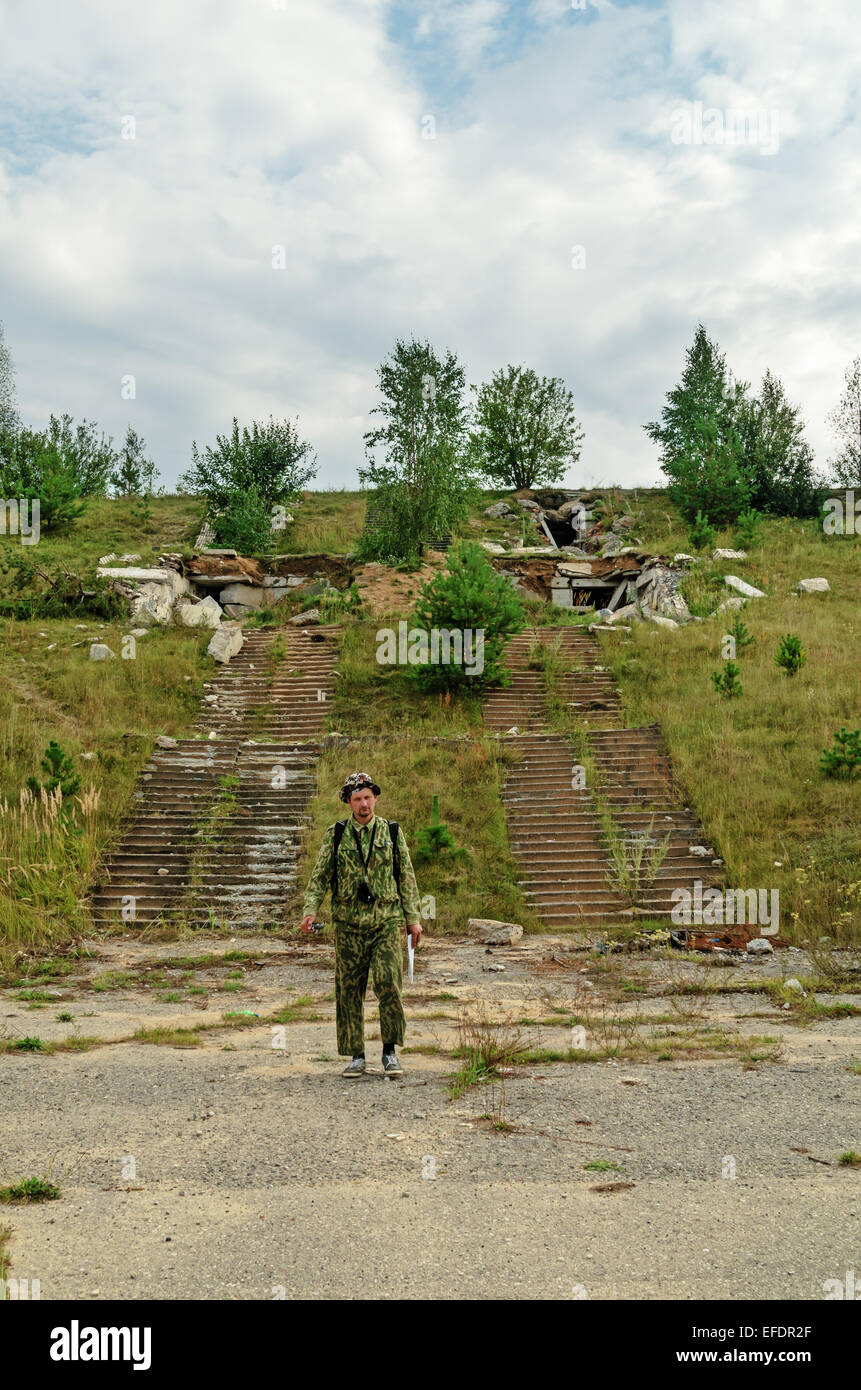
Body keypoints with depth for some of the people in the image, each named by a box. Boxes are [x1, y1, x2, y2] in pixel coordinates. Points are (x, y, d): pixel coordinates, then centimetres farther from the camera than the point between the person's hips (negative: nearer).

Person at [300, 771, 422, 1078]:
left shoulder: (392, 832, 6)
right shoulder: (335, 835, 6)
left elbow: (407, 877, 9)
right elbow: (319, 877, 5)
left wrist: (413, 918, 3)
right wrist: (310, 911, -10)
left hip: (387, 921, -1)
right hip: (349, 924, 1)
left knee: (388, 982, -13)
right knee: (349, 990, 3)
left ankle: (390, 1052, 2)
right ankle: (356, 1056, 14)